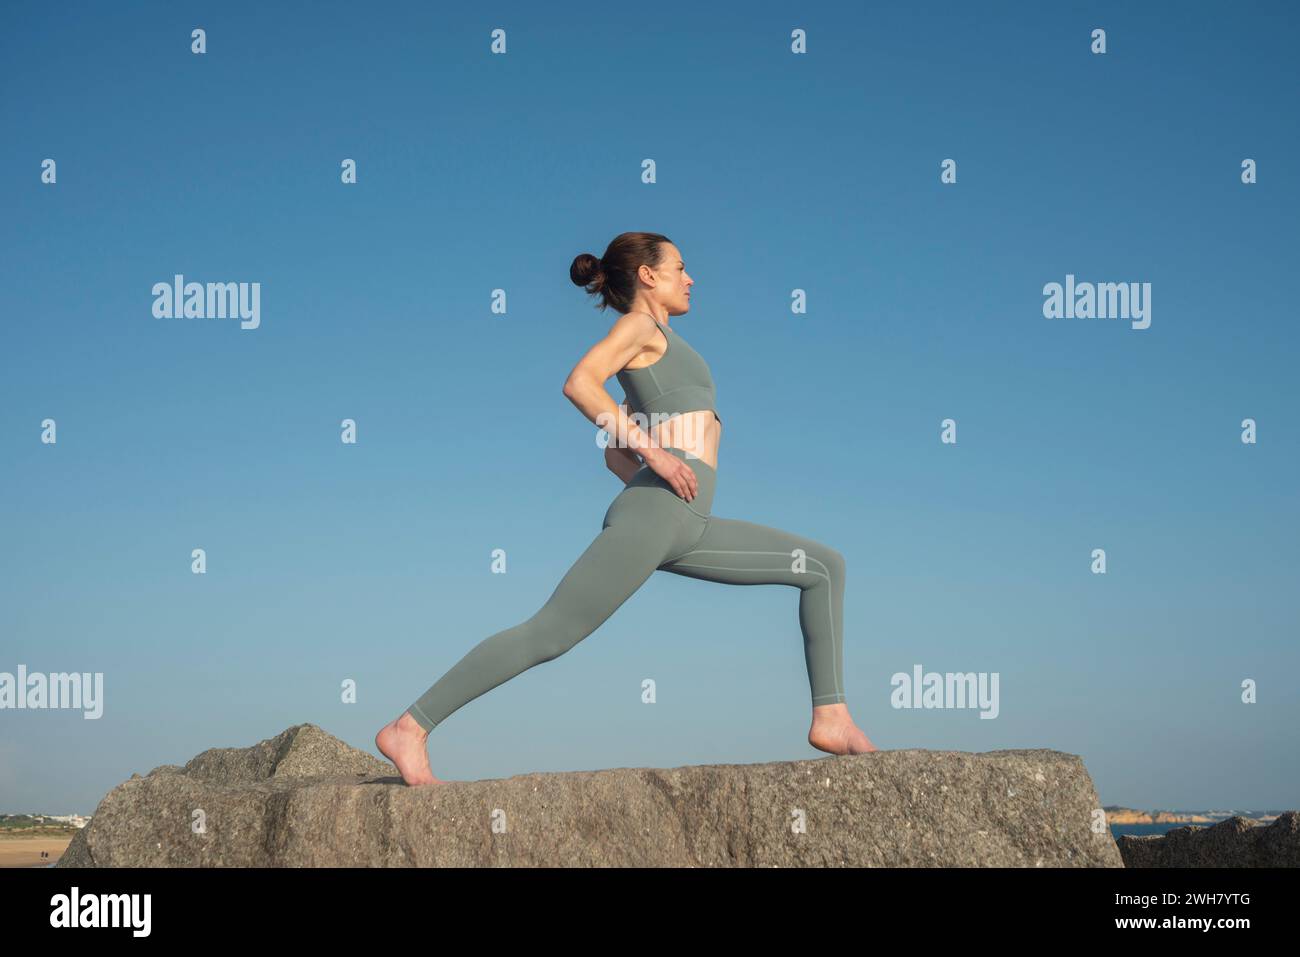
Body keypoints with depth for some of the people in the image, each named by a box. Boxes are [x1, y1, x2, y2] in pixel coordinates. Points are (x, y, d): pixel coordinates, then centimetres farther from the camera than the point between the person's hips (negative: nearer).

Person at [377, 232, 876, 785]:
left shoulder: (660, 351, 30)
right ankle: (410, 729, -10)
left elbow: (614, 451, 32)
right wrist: (654, 452, -18)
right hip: (652, 514, -9)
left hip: (690, 530, 9)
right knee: (550, 633, -14)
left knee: (825, 566, 7)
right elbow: (578, 383, -14)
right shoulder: (639, 325, 6)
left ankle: (831, 718, 1)